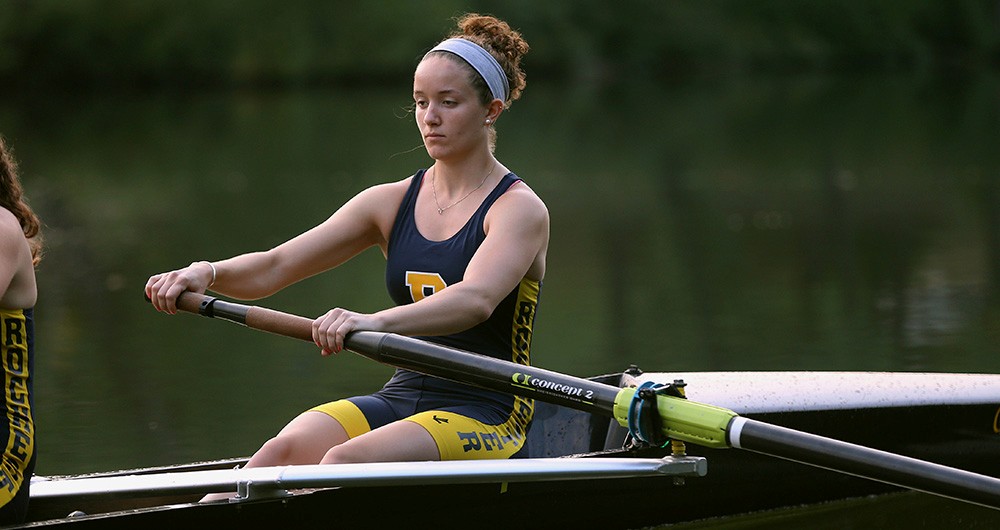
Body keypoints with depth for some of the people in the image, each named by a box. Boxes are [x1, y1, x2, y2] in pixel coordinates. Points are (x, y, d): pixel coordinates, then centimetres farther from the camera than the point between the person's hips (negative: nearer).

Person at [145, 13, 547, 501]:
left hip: (488, 419, -5)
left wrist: (376, 322, -44)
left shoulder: (519, 208, -6)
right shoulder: (391, 203, 13)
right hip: (402, 398, 5)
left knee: (346, 461, -32)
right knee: (284, 450, -25)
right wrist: (206, 272, -17)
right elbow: (273, 267, 5)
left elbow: (476, 300, -27)